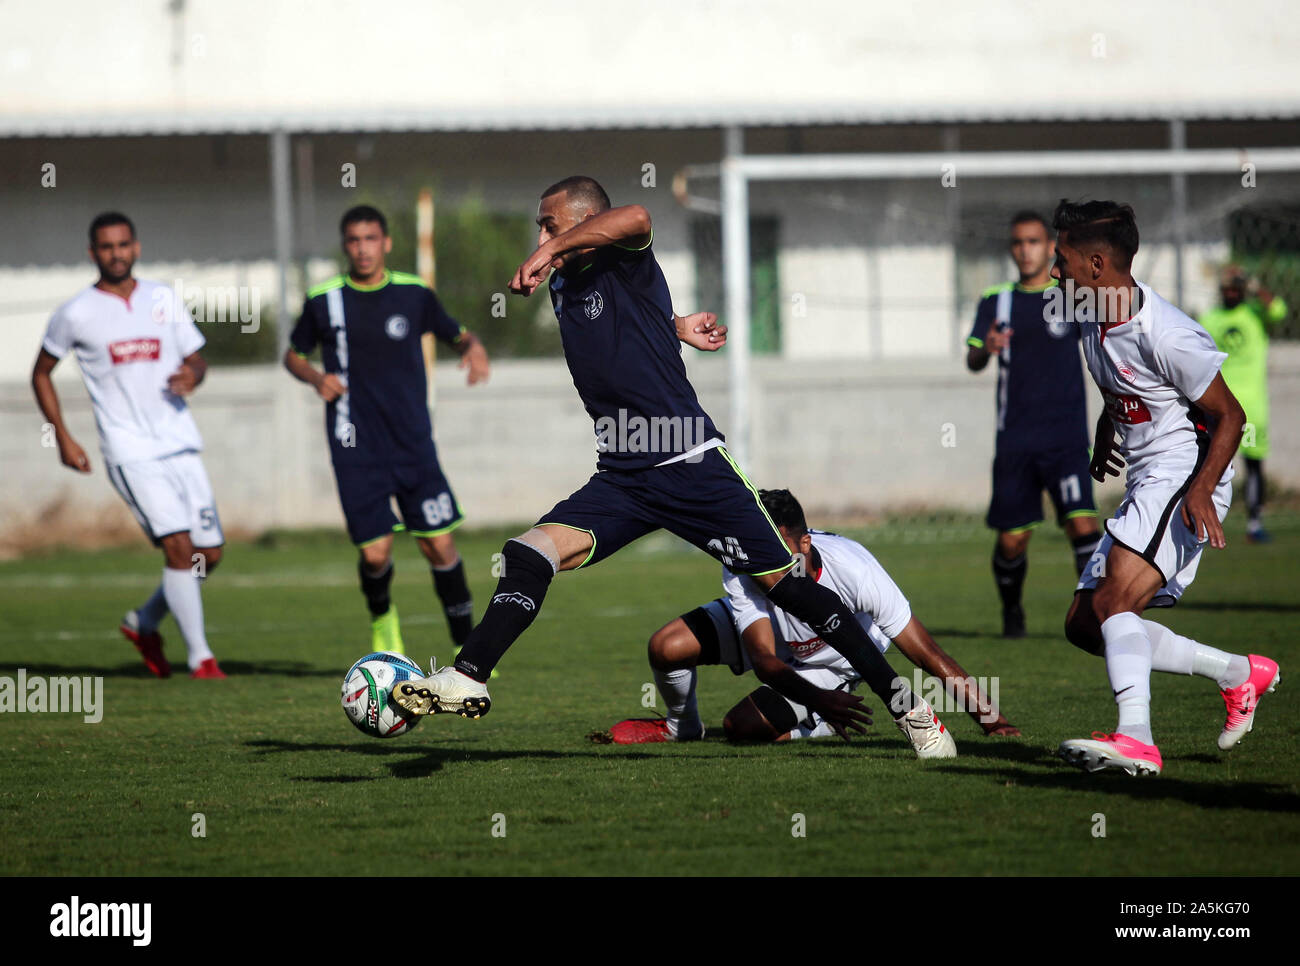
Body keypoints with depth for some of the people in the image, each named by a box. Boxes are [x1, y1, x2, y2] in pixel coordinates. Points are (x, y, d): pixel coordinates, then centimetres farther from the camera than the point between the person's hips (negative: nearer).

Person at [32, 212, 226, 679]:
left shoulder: (165, 300, 8)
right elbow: (41, 374, 11)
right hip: (130, 453, -5)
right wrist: (62, 438, 3)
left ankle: (144, 622, 28)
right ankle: (199, 656, -7)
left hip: (180, 443, 5)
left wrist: (193, 374, -8)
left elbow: (196, 358, 16)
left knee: (209, 554, 4)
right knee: (179, 547, -17)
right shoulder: (76, 313, -1)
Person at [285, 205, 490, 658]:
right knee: (375, 554, -6)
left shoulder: (414, 294, 2)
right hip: (356, 451, -1)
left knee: (440, 547, -6)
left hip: (414, 446, 1)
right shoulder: (323, 300, 0)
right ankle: (382, 617, 28)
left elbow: (458, 334, 14)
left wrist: (474, 349, -9)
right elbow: (294, 354, 14)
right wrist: (316, 378, -7)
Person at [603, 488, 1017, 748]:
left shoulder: (853, 570, -41)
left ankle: (823, 725, 9)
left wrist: (993, 722, -41)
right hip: (763, 627, 3)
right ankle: (682, 725, 16)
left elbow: (929, 656, -37)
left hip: (834, 663, -3)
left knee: (742, 725, -21)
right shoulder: (741, 573, -35)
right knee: (666, 647, -18)